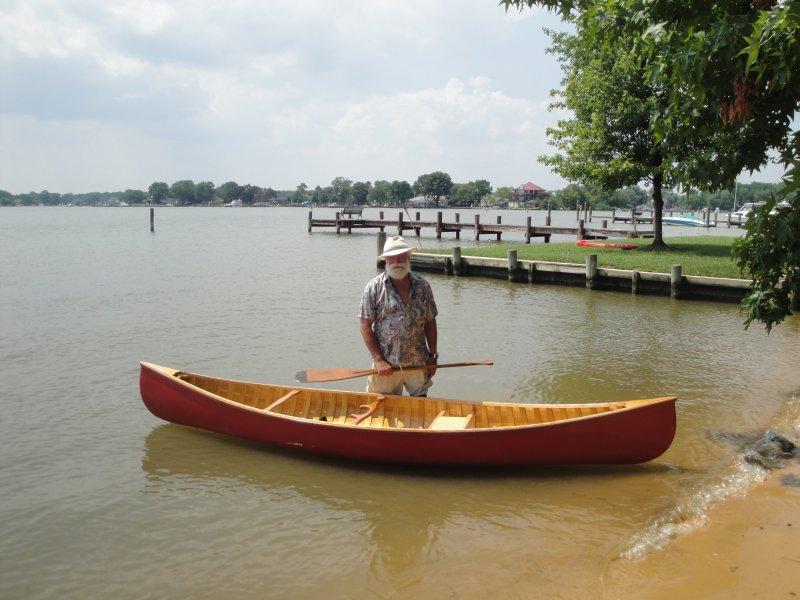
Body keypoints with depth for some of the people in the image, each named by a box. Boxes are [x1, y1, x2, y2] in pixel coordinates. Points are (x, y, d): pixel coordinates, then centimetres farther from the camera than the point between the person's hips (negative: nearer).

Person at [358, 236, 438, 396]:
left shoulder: (422, 286, 4)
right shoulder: (374, 288, -5)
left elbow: (430, 323, 10)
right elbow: (366, 327, -6)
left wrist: (433, 356, 6)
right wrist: (378, 360, -12)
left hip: (418, 363, 3)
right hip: (386, 365, -2)